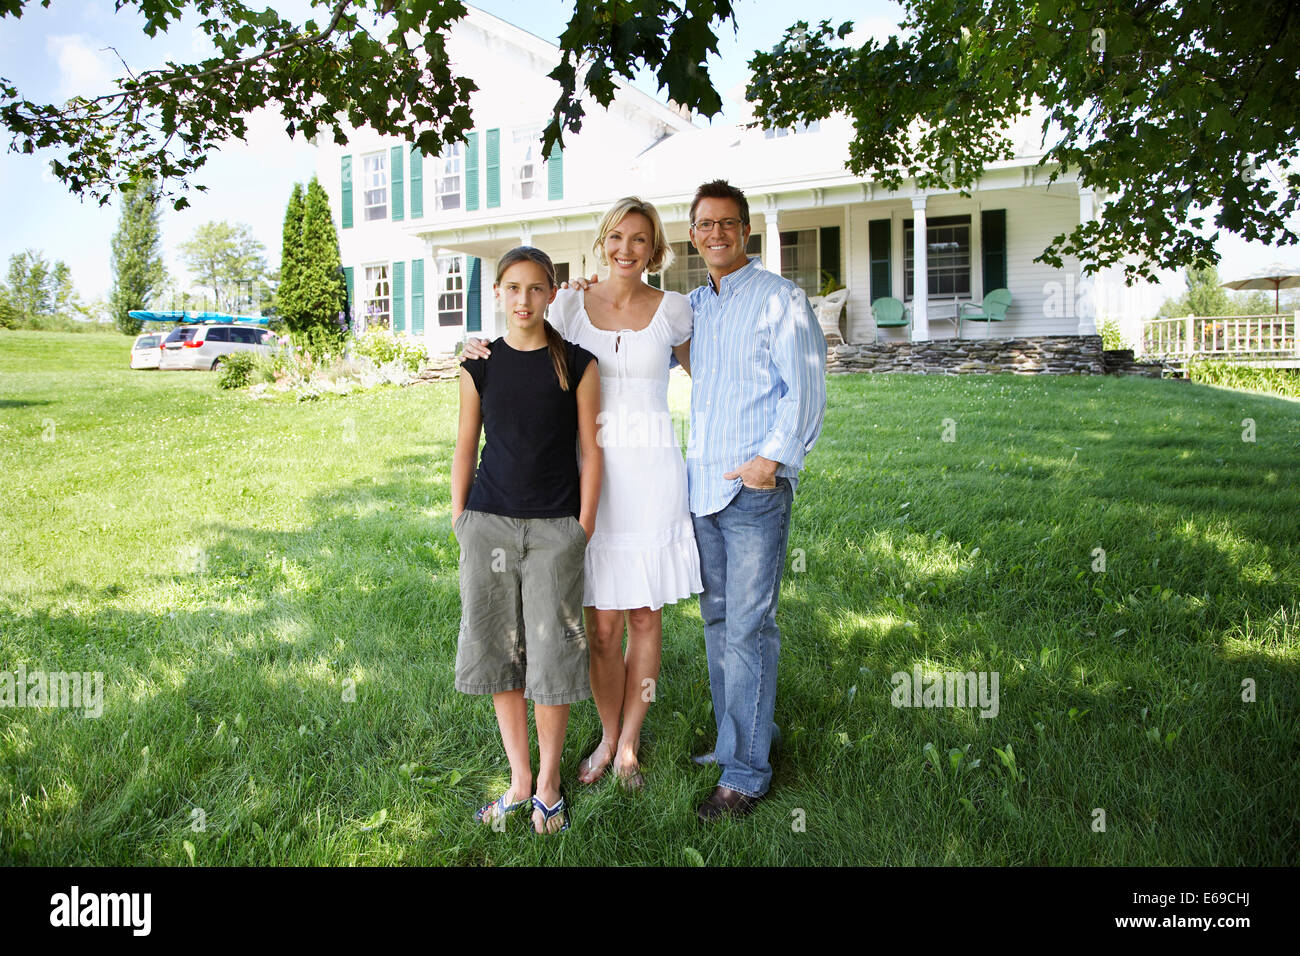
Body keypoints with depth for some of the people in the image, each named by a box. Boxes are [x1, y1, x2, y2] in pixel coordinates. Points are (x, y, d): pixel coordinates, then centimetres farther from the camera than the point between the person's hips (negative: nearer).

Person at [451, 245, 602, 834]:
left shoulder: (576, 365, -1)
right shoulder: (480, 365, 5)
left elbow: (590, 451, 0)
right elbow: (465, 449, 9)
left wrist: (584, 525, -4)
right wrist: (459, 520, 5)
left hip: (554, 527, -2)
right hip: (489, 522, 3)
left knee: (551, 652, 2)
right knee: (498, 651, 8)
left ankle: (549, 780, 21)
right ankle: (519, 778, 24)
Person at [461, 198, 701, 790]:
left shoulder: (672, 309, 4)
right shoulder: (572, 305, 4)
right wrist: (486, 351, -3)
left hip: (651, 474, 0)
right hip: (592, 472, 0)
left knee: (645, 616, 7)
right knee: (602, 624, 3)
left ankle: (629, 743, 25)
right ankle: (608, 736, 26)